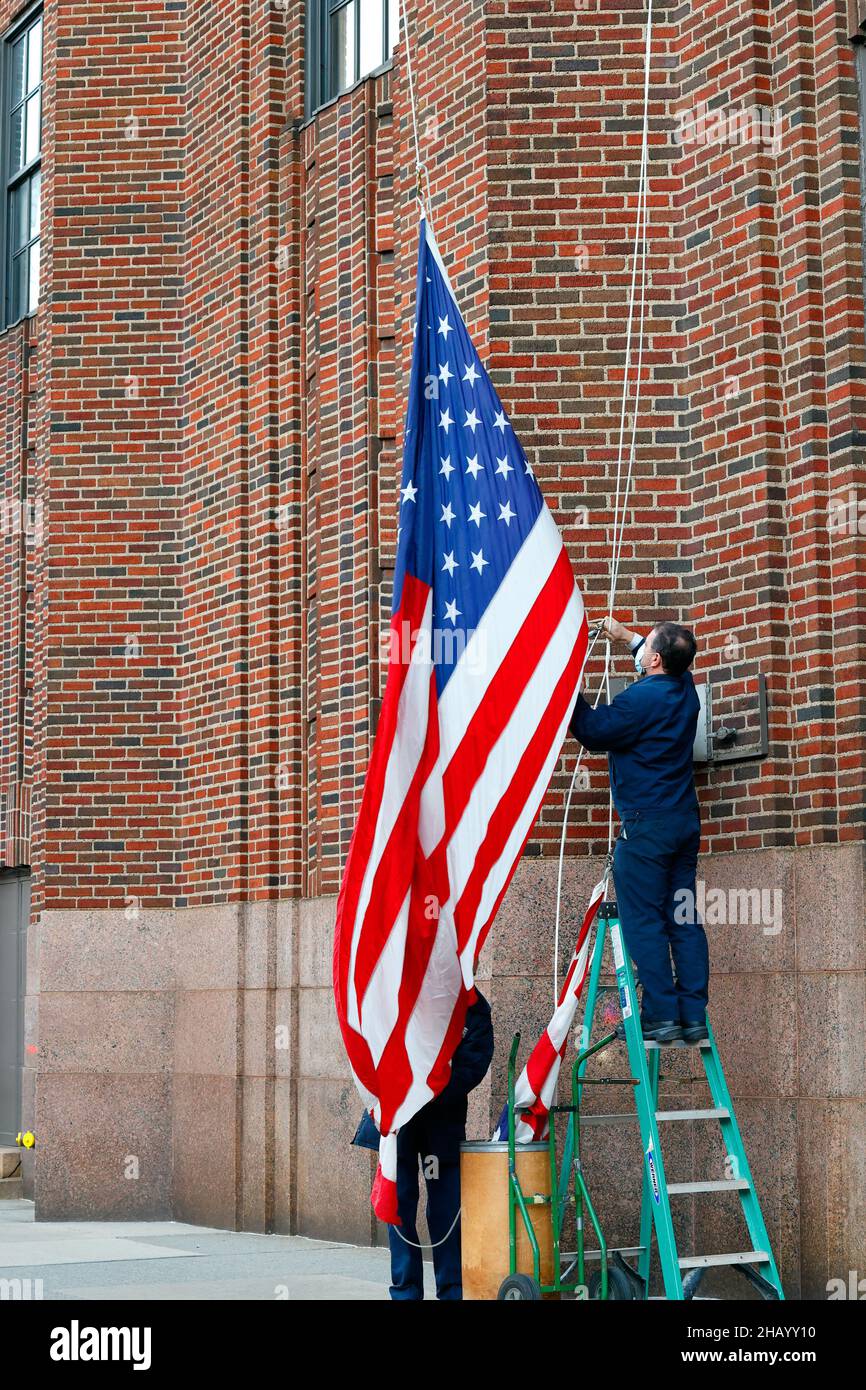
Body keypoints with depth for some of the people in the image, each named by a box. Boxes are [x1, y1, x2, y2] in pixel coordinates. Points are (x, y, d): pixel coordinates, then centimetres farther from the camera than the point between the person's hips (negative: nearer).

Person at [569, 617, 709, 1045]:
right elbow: (663, 659, 32)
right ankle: (693, 1016, 5)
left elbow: (593, 733, -7)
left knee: (643, 921, -5)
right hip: (685, 820, 8)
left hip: (647, 824, -8)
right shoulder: (685, 689, 9)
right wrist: (625, 635, 41)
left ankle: (661, 1015, -8)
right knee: (684, 921, 7)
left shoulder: (641, 698, -16)